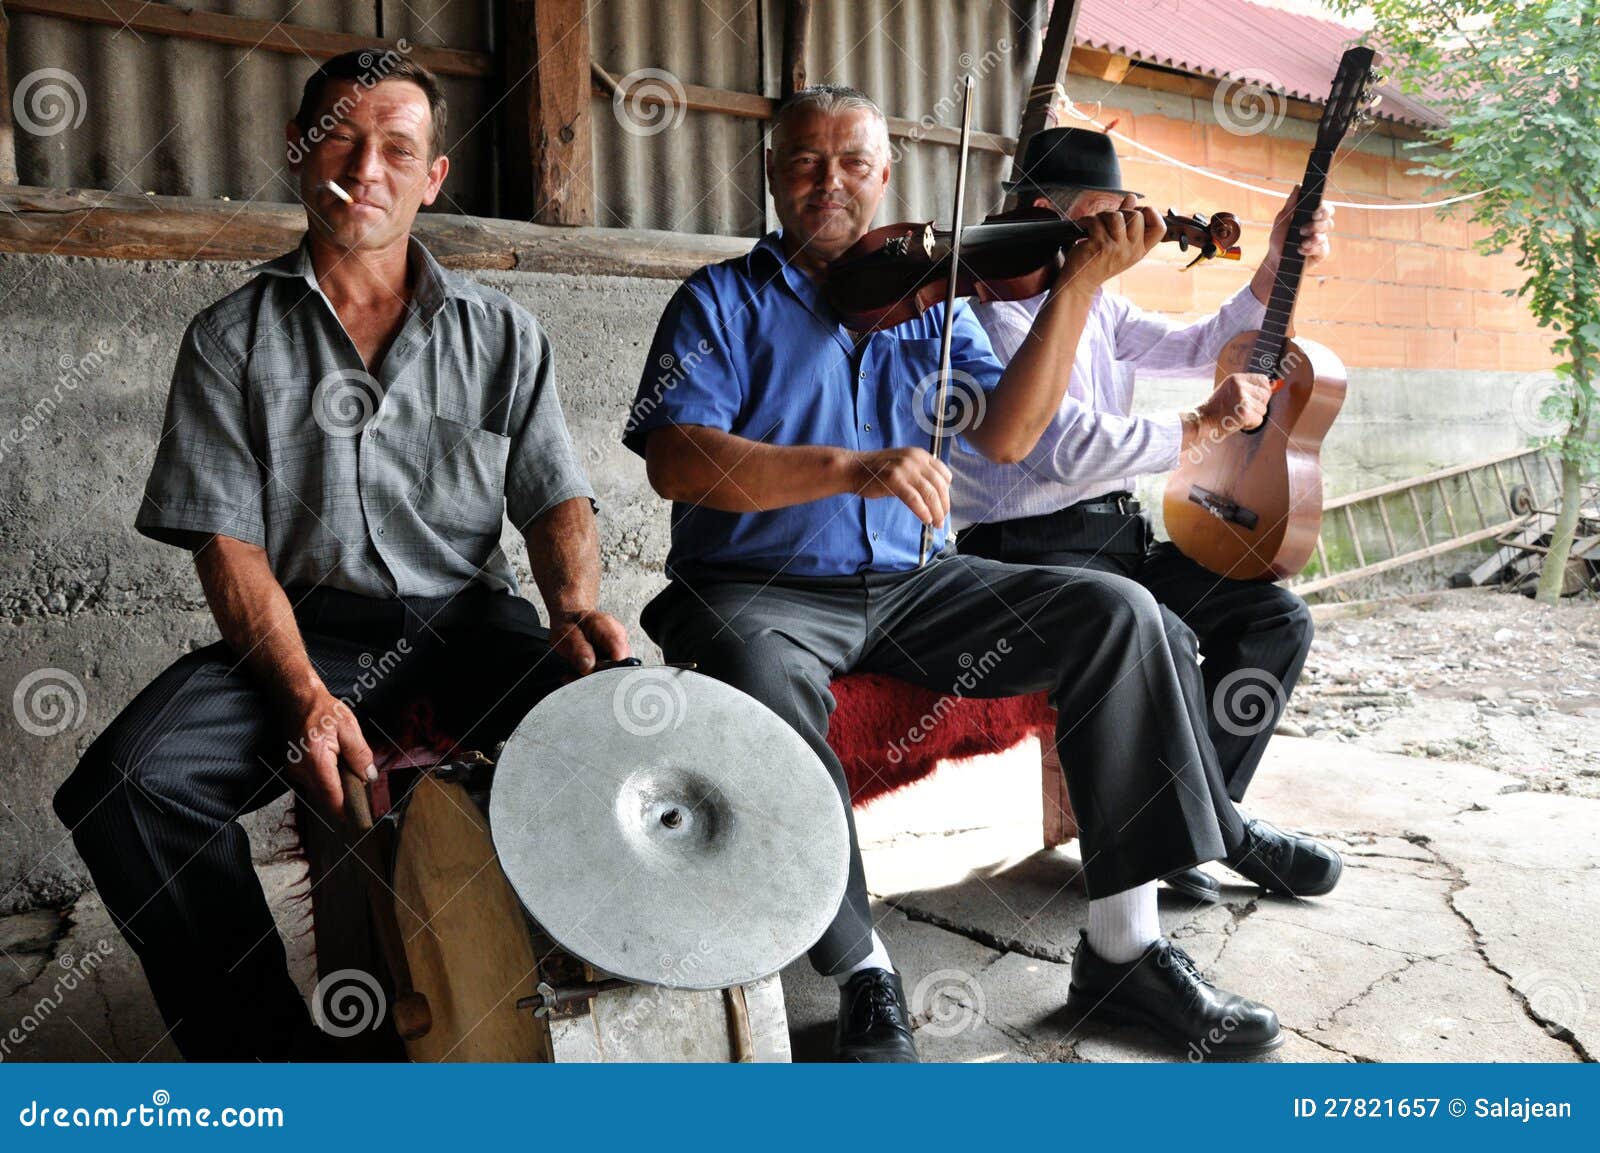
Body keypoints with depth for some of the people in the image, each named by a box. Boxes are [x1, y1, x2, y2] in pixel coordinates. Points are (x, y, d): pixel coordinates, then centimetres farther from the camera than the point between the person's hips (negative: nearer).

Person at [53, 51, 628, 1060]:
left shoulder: (501, 334, 12)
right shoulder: (232, 340, 8)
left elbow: (557, 501, 8)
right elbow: (228, 540, 0)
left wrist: (575, 606, -15)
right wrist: (306, 695, -16)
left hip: (466, 619, 0)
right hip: (305, 629, 1)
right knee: (127, 784, -26)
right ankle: (273, 1049, -6)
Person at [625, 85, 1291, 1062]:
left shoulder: (925, 302, 16)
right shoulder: (723, 301, 4)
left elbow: (1007, 436, 1)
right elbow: (676, 460, -14)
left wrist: (1080, 285, -8)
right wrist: (853, 469, -26)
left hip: (910, 583, 4)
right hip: (759, 588, -4)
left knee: (1115, 611, -13)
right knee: (759, 675, -38)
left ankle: (1126, 945, -8)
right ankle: (865, 974, -20)